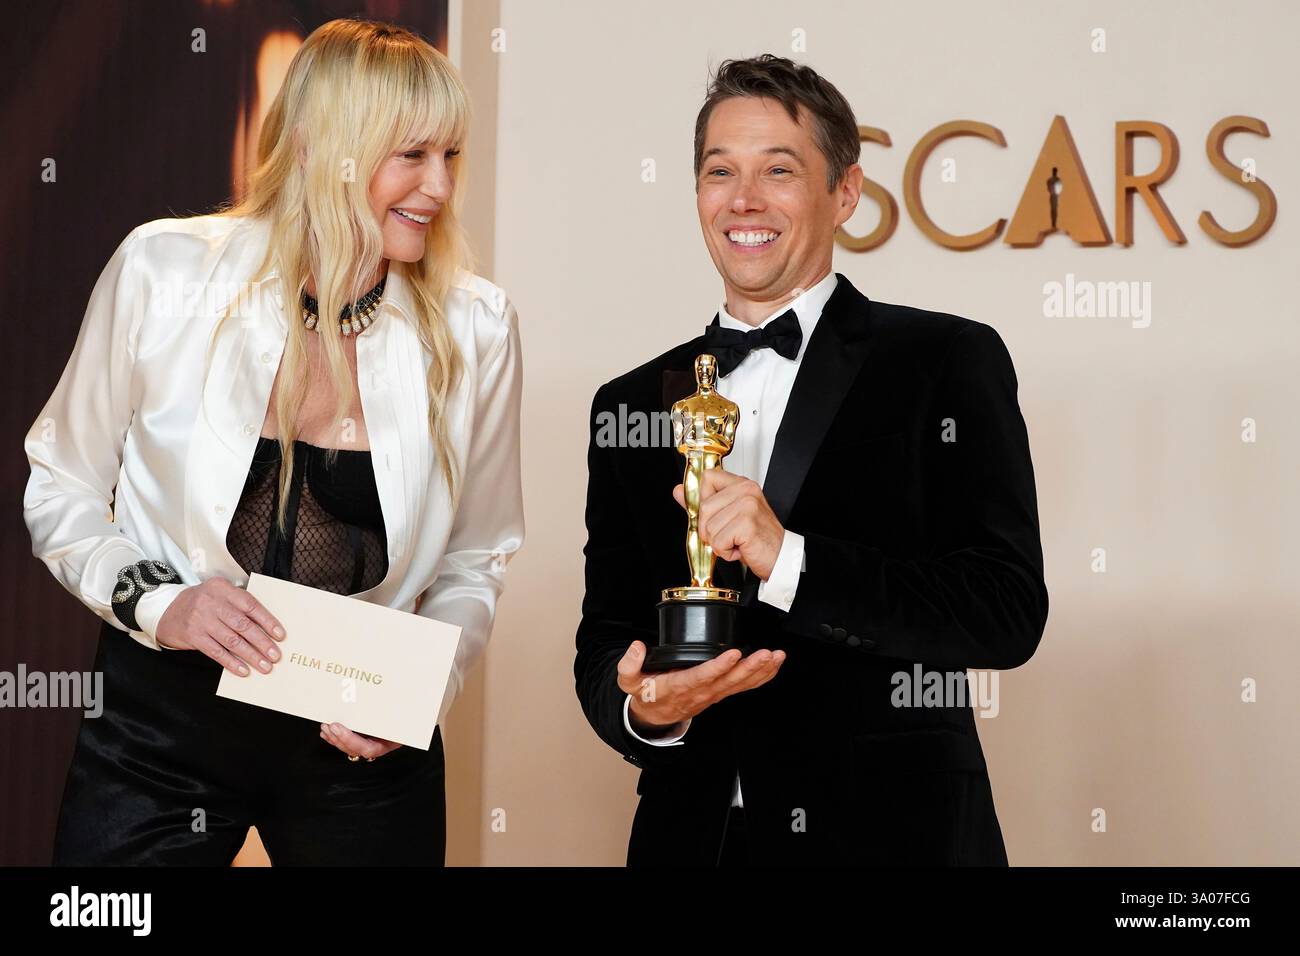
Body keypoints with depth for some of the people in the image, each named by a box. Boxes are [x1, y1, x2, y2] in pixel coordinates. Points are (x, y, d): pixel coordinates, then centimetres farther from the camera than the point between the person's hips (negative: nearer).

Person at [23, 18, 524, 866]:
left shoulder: (475, 328, -6)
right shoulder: (165, 270, -10)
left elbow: (477, 555, 4)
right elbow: (61, 489, 0)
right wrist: (154, 604, -15)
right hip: (161, 722, -1)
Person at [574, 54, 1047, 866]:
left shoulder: (950, 362, -5)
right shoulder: (633, 404, 6)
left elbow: (1011, 612, -13)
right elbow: (607, 641, 7)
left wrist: (787, 559, -23)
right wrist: (643, 708, -15)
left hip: (890, 830, -3)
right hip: (691, 833, 3)